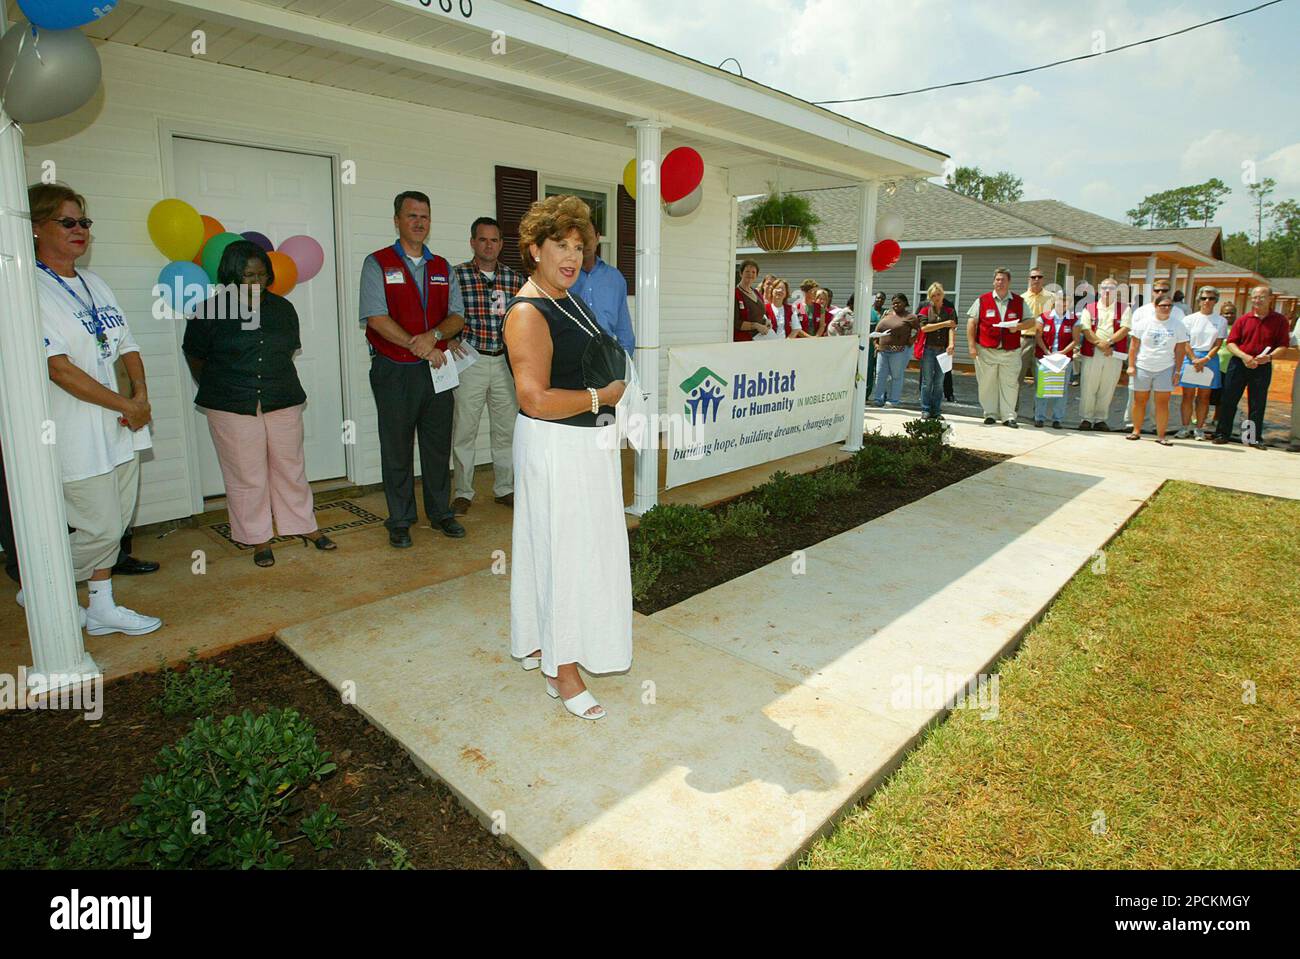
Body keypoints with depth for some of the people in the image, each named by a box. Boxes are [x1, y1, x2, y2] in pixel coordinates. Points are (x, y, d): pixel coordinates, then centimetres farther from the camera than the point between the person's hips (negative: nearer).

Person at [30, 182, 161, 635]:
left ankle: (102, 609, 25)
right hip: (77, 434, -7)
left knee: (113, 526, 12)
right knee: (100, 530, -1)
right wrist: (126, 405, -15)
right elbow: (60, 368, -18)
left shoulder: (94, 283, 12)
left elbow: (127, 347, 12)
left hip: (120, 427, 7)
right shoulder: (31, 289, -11)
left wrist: (141, 396, -5)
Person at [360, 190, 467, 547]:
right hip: (394, 371, -4)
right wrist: (417, 347, -16)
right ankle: (400, 521, 16)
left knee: (438, 445, 10)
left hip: (437, 369, 4)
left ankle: (440, 513, 24)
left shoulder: (442, 267, 13)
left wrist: (433, 335, -14)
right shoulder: (377, 263, -1)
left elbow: (458, 316, 6)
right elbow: (376, 318, -10)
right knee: (397, 449, 4)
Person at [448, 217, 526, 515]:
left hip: (505, 361, 3)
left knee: (506, 429, 10)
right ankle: (463, 493, 15)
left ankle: (504, 489, 24)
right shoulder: (457, 275, -1)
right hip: (470, 359, -3)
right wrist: (450, 339, -16)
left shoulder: (514, 279, 8)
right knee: (464, 430, 2)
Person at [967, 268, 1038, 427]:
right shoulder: (982, 301, 6)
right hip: (986, 351, -1)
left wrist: (1019, 326, -9)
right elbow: (971, 322, 3)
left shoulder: (1019, 302, 10)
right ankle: (990, 414, 14)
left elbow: (1032, 321, 13)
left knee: (1010, 384, -2)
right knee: (987, 384, 2)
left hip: (1011, 352, 1)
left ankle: (1008, 416, 4)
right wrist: (972, 345, -4)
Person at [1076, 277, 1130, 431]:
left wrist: (1109, 341, -16)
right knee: (1088, 387, -2)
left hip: (1114, 354, 1)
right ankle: (1086, 418, 6)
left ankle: (1100, 419, 12)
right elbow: (1085, 329, -3)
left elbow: (1125, 329, -1)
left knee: (1107, 389, 3)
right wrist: (1100, 343, -15)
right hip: (1092, 353, -1)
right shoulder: (1090, 308, 9)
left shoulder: (1123, 309, 11)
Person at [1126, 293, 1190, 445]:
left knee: (1162, 403, -1)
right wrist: (1131, 365, -4)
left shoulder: (1178, 325, 3)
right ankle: (1136, 431, 16)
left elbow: (1180, 350, 4)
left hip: (1165, 369, 0)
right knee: (1139, 401, 6)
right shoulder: (1143, 323, 0)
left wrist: (1177, 370, 0)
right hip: (1142, 368, 0)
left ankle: (1161, 435, 3)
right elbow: (1134, 345, 2)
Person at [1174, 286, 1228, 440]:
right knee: (1188, 395, -1)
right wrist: (1194, 359, -11)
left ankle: (1199, 428, 8)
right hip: (1190, 358, 0)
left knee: (1204, 396, 3)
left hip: (1210, 359, 1)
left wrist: (1205, 360, -13)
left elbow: (1218, 344, 1)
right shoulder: (1190, 319, 5)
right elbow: (1185, 342, 0)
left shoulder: (1221, 321, 6)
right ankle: (1186, 427, 5)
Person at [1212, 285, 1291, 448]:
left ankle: (1255, 438, 13)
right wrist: (1244, 356, -15)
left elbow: (1283, 345, -1)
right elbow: (1231, 343, 1)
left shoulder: (1279, 320, 2)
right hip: (1238, 364, 1)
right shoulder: (1243, 319, 4)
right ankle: (1223, 434, 11)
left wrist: (1269, 356, -19)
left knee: (1258, 404, 5)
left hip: (1263, 367, -1)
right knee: (1229, 400, 2)